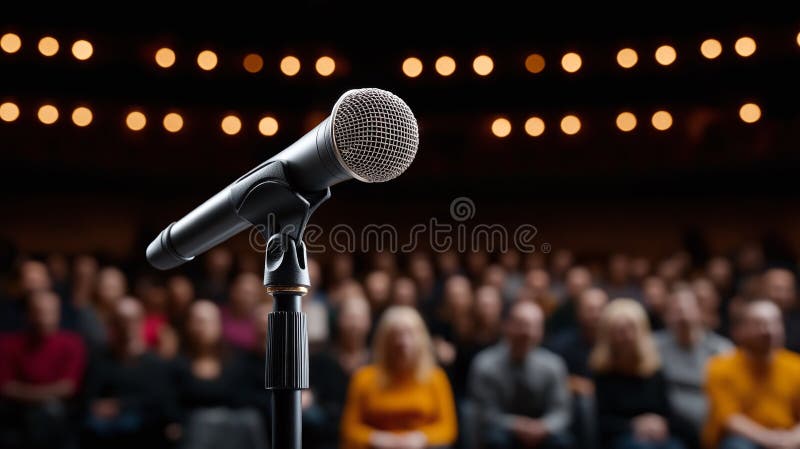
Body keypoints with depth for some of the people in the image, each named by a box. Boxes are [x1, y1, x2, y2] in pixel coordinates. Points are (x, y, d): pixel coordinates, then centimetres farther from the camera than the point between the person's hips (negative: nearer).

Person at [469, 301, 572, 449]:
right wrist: (516, 426, -25)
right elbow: (487, 412, -9)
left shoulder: (553, 365, -7)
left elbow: (559, 411, -3)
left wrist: (544, 427, -25)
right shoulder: (485, 365, -13)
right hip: (504, 429, -1)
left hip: (540, 430, 2)